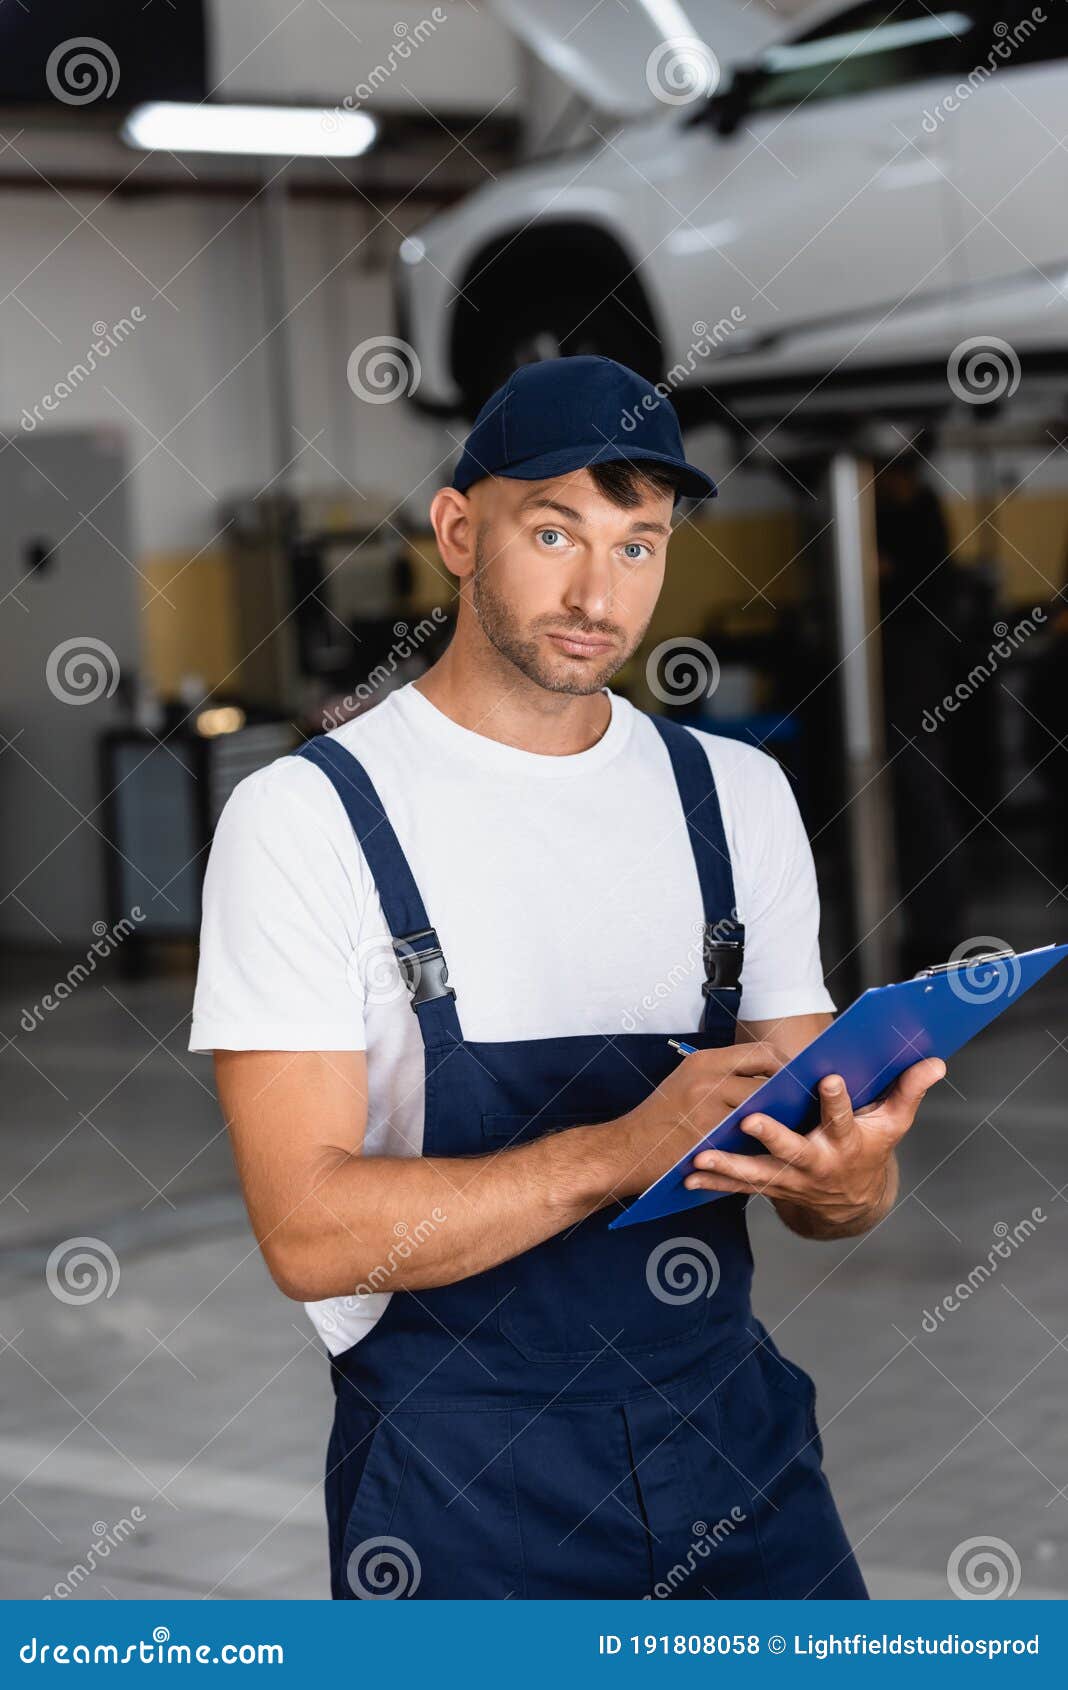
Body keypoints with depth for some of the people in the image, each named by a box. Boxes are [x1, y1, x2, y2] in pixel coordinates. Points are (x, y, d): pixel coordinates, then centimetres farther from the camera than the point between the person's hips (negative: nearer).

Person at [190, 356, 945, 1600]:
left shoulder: (737, 796, 6)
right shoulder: (306, 814, -9)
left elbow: (836, 1178, 7)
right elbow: (311, 1233, -17)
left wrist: (849, 1180, -17)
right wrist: (623, 1153, -27)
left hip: (733, 1434, 4)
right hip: (456, 1479, -4)